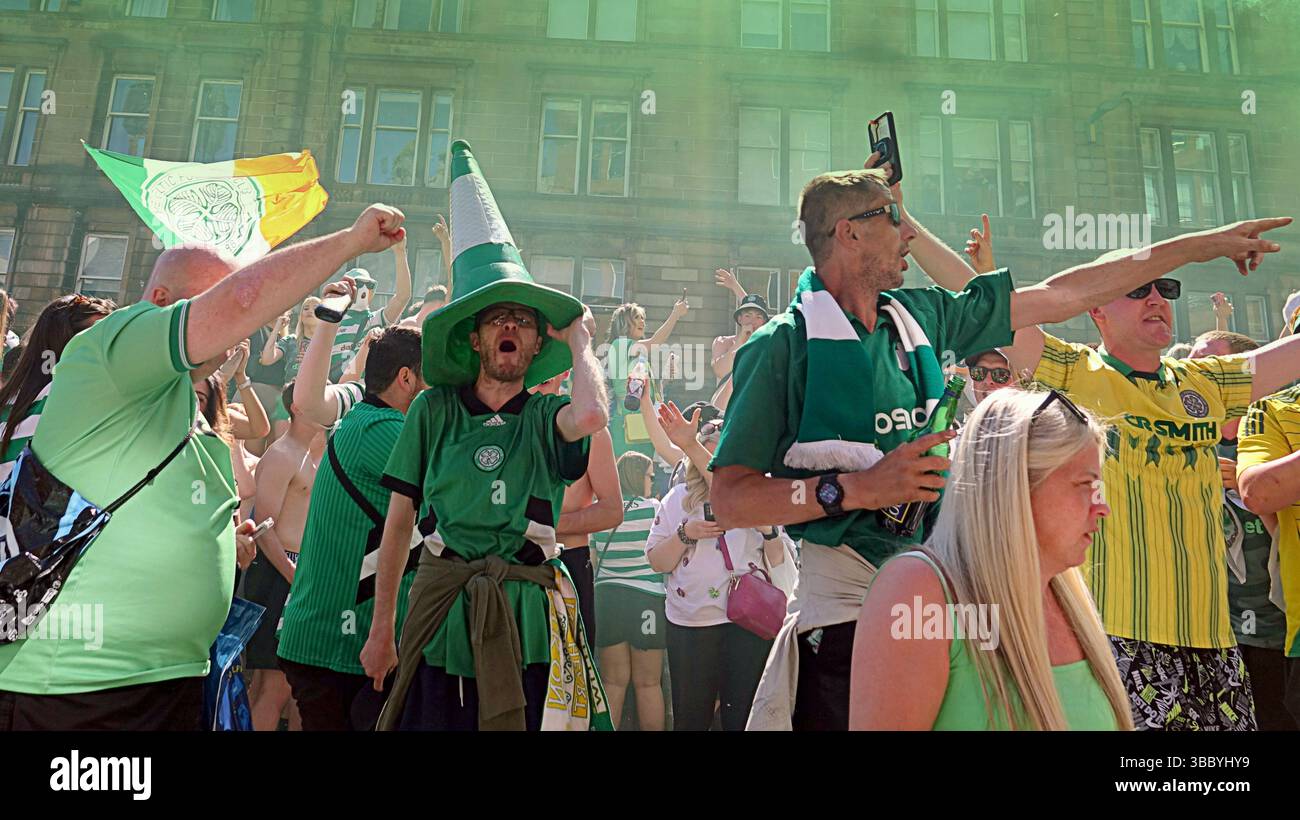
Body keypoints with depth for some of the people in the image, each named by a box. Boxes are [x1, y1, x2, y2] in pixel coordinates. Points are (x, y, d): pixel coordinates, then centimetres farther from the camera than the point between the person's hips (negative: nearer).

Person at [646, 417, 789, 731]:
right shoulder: (677, 499, 5)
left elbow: (777, 561, 9)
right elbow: (657, 562, 2)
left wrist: (769, 530, -10)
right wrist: (684, 534, -13)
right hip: (689, 622, 1)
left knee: (743, 716, 2)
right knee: (690, 716, 7)